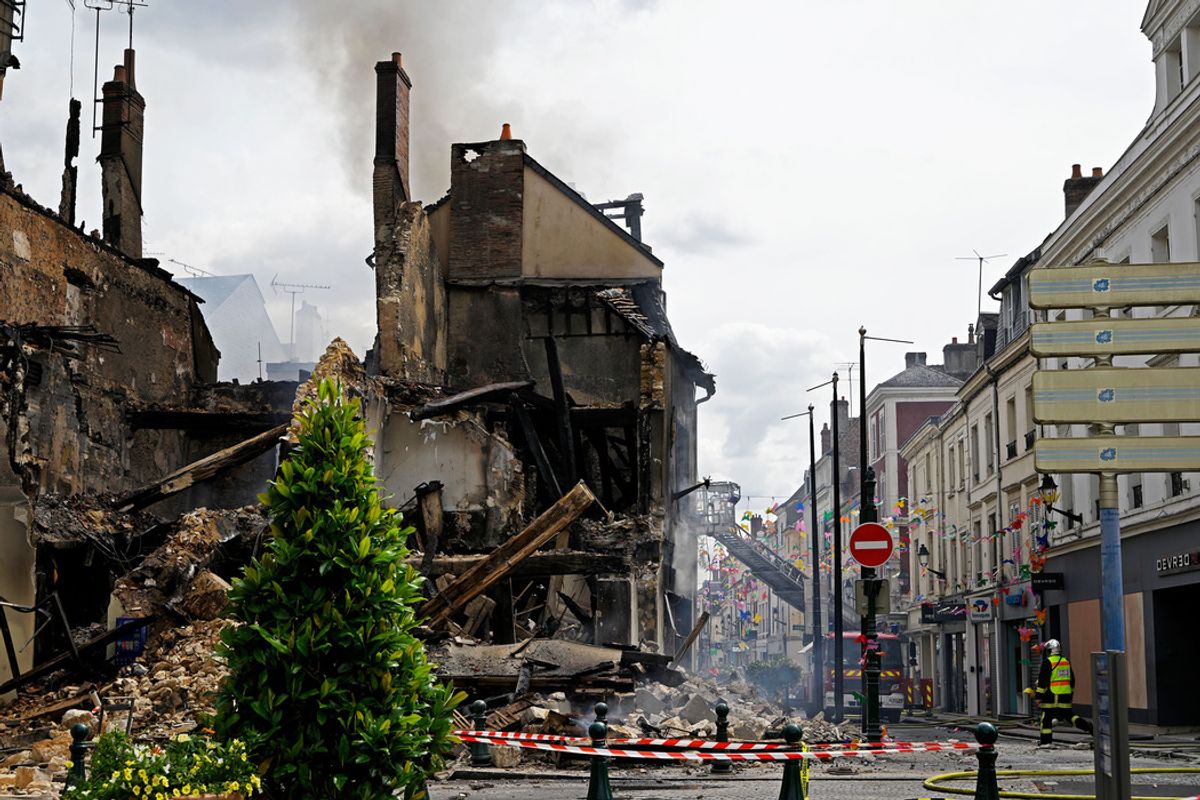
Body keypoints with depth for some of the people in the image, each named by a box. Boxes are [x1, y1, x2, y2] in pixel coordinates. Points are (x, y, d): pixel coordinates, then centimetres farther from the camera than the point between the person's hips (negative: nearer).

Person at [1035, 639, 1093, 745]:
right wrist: (1071, 693, 28)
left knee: (1047, 718, 2)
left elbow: (1042, 680, -12)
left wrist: (1039, 695, -9)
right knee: (1070, 715, 14)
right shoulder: (1066, 661, 12)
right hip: (1065, 696, 6)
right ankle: (1088, 726, -3)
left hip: (1051, 697, -6)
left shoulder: (1047, 662, -9)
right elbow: (1072, 680, 19)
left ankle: (1046, 740, 3)